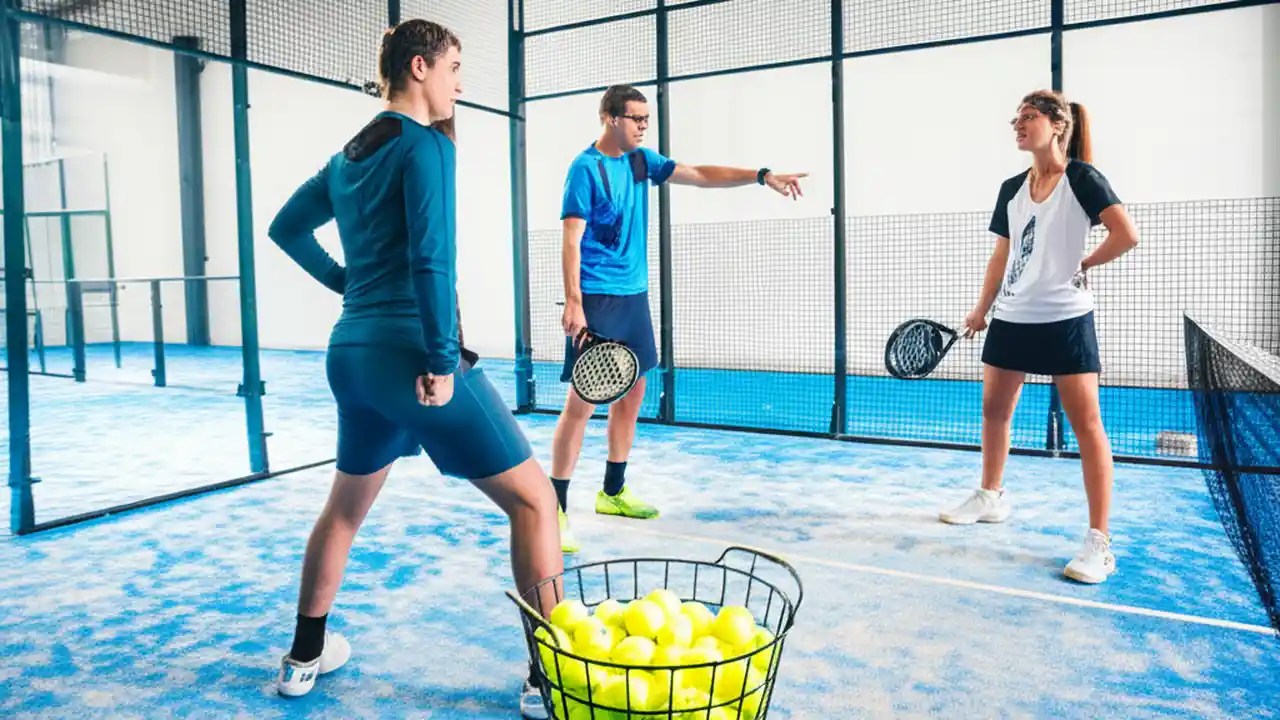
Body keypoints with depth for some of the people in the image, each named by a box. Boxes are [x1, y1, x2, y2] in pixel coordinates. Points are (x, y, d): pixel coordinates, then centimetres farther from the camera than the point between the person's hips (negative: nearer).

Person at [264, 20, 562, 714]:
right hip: (411, 354, -9)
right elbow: (431, 258, -18)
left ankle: (304, 657, 37)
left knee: (345, 506, 25)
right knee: (533, 498, -1)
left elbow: (285, 227, 28)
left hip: (351, 352, 9)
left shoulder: (347, 154, 17)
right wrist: (442, 360, -17)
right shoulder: (425, 144, -8)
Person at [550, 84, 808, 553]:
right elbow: (572, 240, -15)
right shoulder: (586, 167, -10)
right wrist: (573, 303, -23)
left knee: (631, 392, 12)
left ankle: (613, 492, 25)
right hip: (597, 298, -8)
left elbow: (701, 176, 11)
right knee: (583, 402, -10)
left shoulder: (641, 160, 11)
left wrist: (762, 176, 1)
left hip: (634, 294, 8)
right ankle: (555, 510, -3)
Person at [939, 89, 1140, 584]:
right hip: (1012, 317, 7)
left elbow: (1126, 235, -15)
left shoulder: (1081, 178, -8)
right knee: (994, 408, 14)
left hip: (1064, 318, -6)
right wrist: (982, 309, 14)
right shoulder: (1011, 189, 9)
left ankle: (1100, 541, -2)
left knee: (1086, 422, -6)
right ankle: (991, 497, 34)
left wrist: (1082, 265, -4)